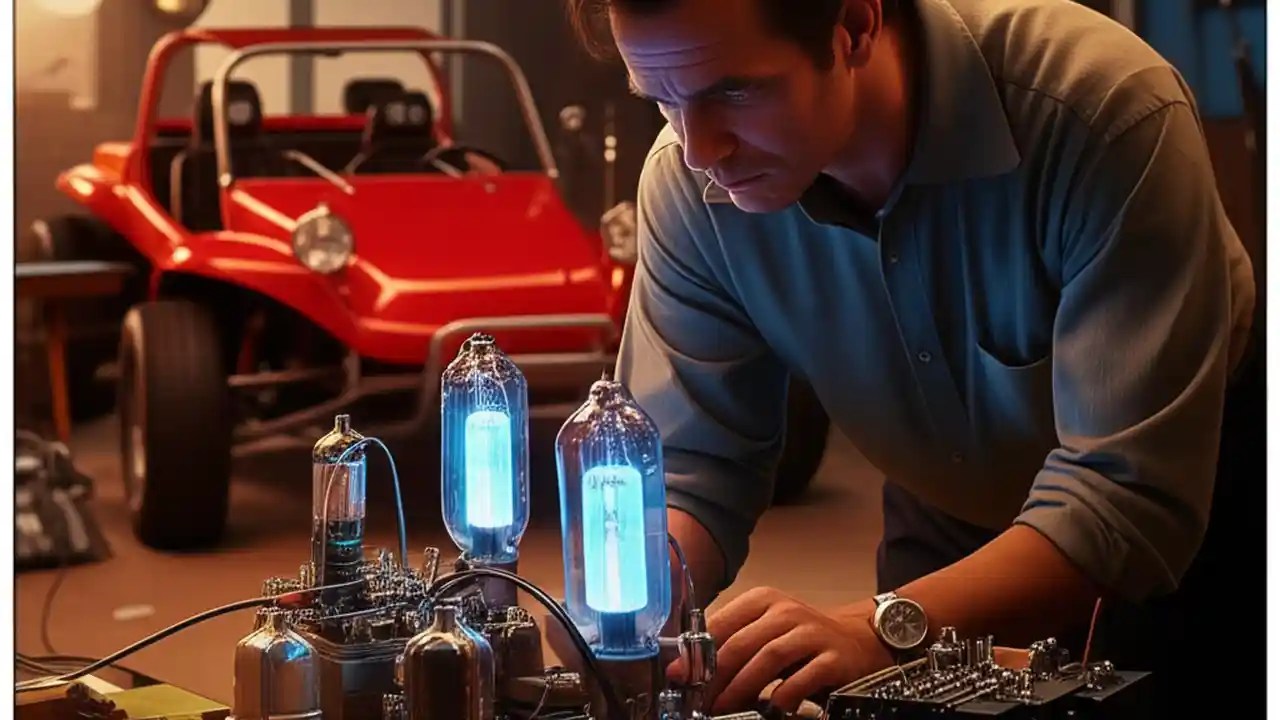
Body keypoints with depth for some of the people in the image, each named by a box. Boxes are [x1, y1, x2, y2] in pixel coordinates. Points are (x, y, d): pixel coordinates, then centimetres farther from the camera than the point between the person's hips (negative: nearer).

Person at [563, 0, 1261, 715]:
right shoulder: (689, 184, -20)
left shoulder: (1110, 112, -32)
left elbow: (1134, 500, -35)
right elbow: (688, 467, -14)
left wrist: (886, 626, -47)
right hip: (952, 556, 2)